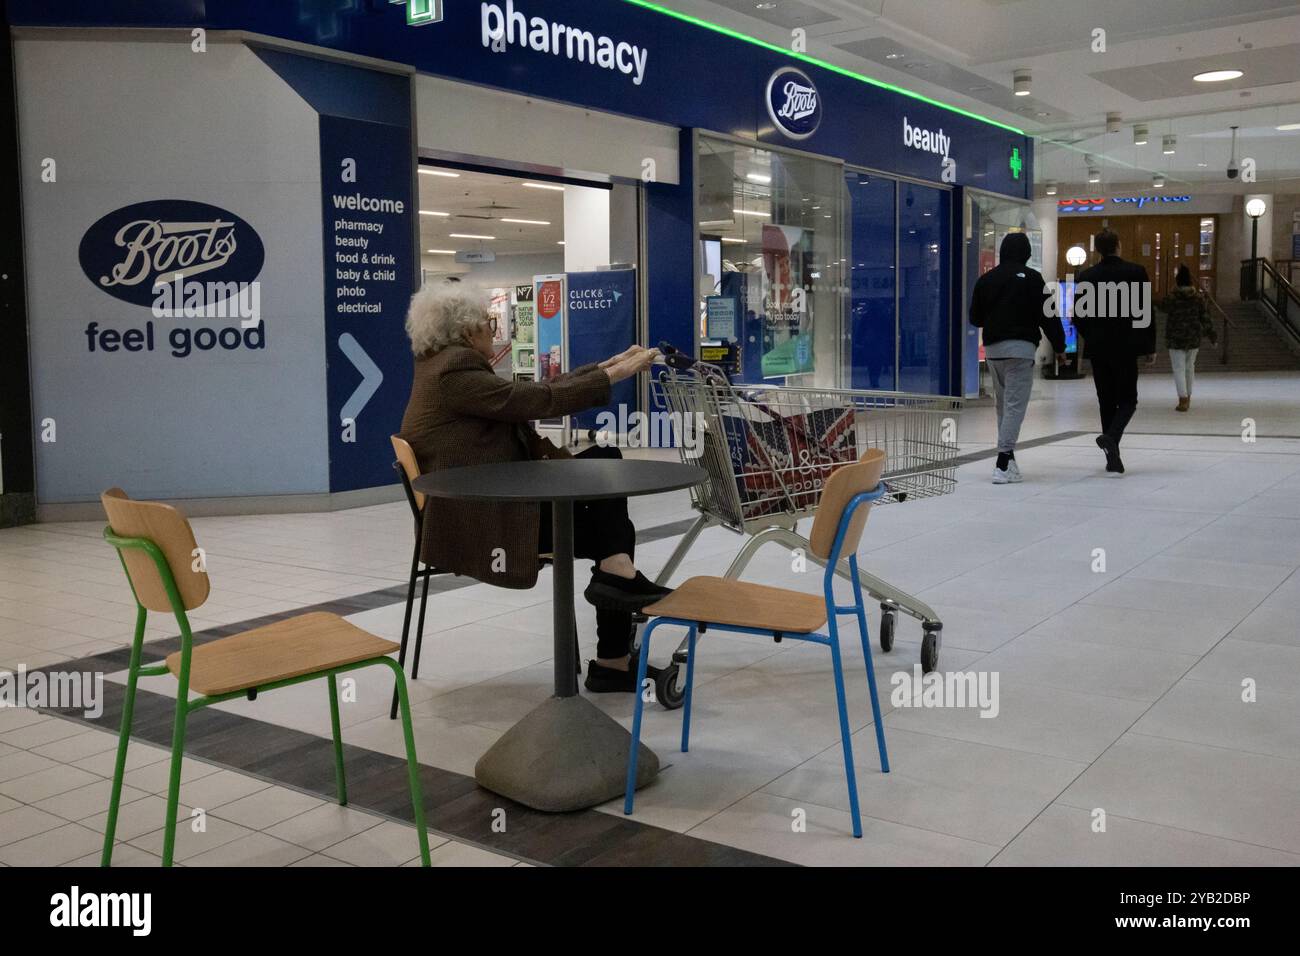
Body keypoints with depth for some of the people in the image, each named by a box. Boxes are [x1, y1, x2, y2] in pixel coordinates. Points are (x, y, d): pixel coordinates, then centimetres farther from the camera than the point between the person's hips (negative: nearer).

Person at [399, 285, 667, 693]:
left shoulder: (450, 366, 14)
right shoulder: (453, 372, -16)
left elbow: (534, 392, 13)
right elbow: (539, 401, -20)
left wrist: (606, 365, 9)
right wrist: (613, 376, -13)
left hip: (499, 499, 10)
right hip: (481, 519, -10)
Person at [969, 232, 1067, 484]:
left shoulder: (986, 279, 10)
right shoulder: (1031, 278, -4)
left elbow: (975, 318, 15)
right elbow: (1047, 314, -6)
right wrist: (1059, 346, 2)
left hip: (992, 348, 5)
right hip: (1020, 347, -5)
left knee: (1002, 404, 15)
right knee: (1015, 404, -7)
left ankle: (1007, 457, 18)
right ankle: (1003, 463, -15)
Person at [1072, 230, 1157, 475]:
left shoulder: (1085, 277, -2)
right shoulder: (1136, 272, -6)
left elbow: (1079, 317, 2)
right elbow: (1145, 312, -5)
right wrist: (1150, 346, 5)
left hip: (1097, 348, 2)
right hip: (1126, 347, -2)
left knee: (1107, 403, 9)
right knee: (1127, 400, 8)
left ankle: (1114, 459, 10)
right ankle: (1111, 436, -20)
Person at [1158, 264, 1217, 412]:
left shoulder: (1172, 297, -14)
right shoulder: (1198, 296, -3)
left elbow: (1162, 307, 7)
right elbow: (1205, 317, 0)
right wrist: (1212, 335, 8)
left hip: (1176, 338, -4)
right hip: (1194, 337, 4)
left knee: (1179, 369, -2)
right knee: (1189, 367, 18)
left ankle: (1183, 401, -11)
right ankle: (1188, 398, 28)